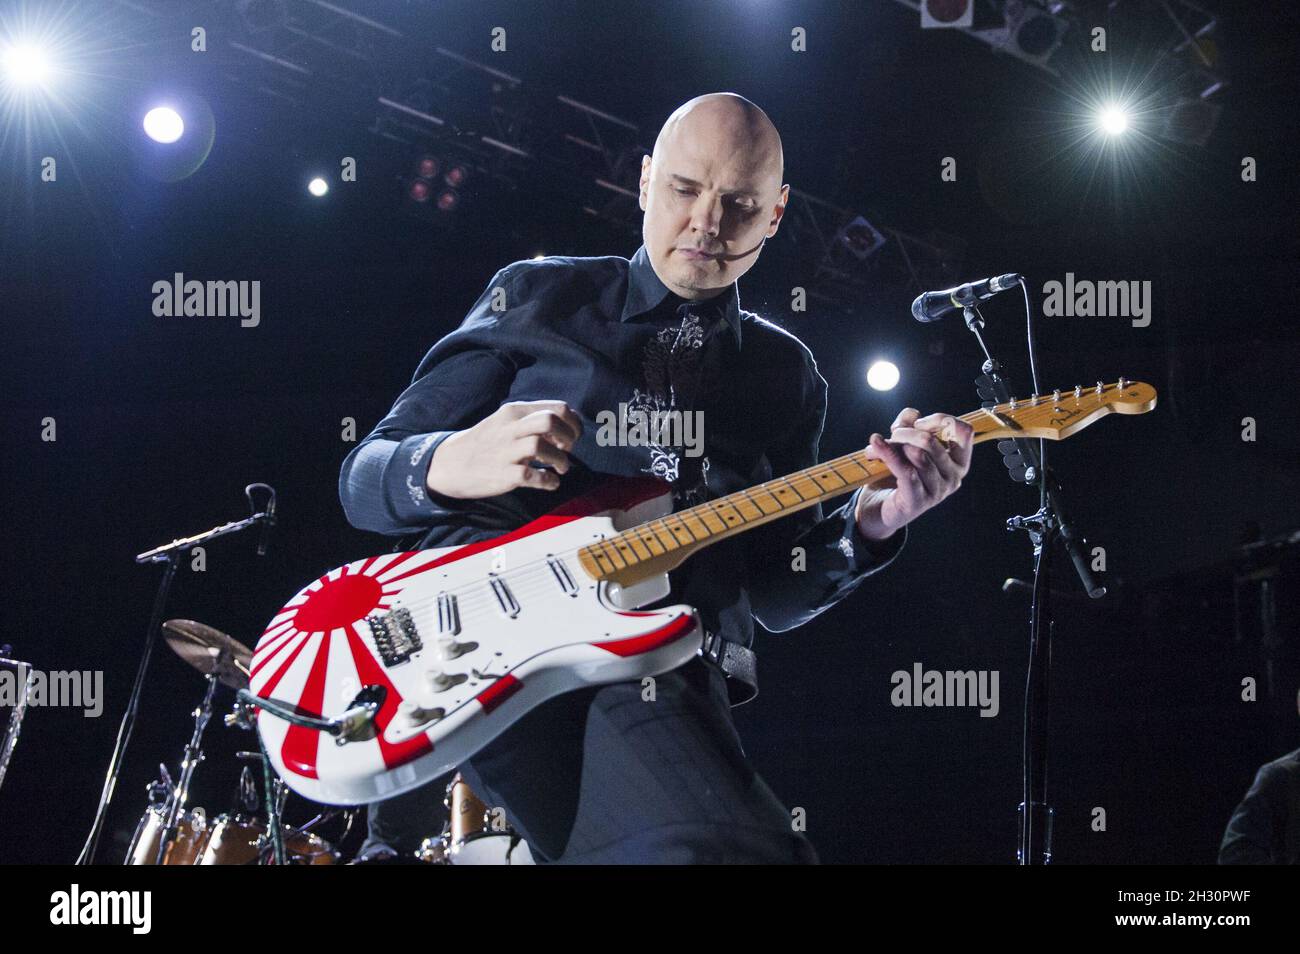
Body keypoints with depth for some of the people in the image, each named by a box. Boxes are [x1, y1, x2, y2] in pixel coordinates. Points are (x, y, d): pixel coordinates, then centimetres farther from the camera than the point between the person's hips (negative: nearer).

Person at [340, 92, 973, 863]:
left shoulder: (786, 378, 20)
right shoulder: (538, 299, 13)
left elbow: (774, 595, 16)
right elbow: (365, 478, 10)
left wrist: (871, 523, -3)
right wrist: (449, 466, -13)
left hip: (652, 678, 3)